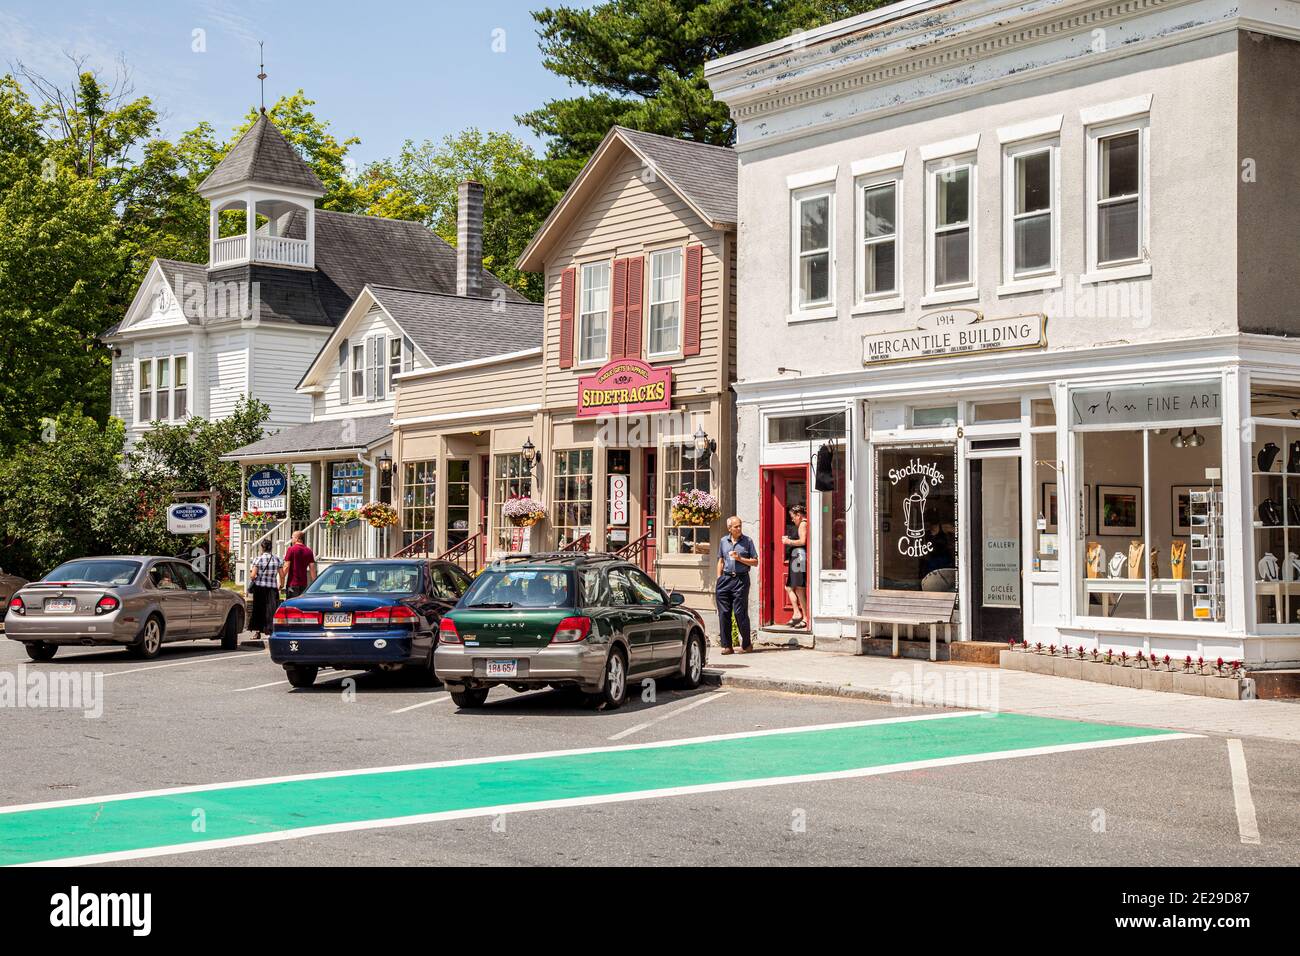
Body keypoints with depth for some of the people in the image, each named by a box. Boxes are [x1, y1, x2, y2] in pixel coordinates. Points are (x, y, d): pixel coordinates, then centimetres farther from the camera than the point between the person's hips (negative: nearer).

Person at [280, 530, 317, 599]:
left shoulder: (291, 549, -7)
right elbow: (312, 568, 4)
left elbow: (286, 566, -10)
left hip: (292, 583, -5)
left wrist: (282, 581, -4)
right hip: (304, 584, 5)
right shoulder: (308, 551, 6)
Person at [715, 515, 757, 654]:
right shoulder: (724, 541, 12)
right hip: (725, 579, 3)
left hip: (741, 579, -3)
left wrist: (740, 558, -10)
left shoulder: (747, 541, 2)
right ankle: (726, 645, 6)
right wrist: (719, 579, 11)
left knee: (740, 613, -5)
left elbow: (755, 562, 3)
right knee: (724, 613, -1)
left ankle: (746, 645, 8)